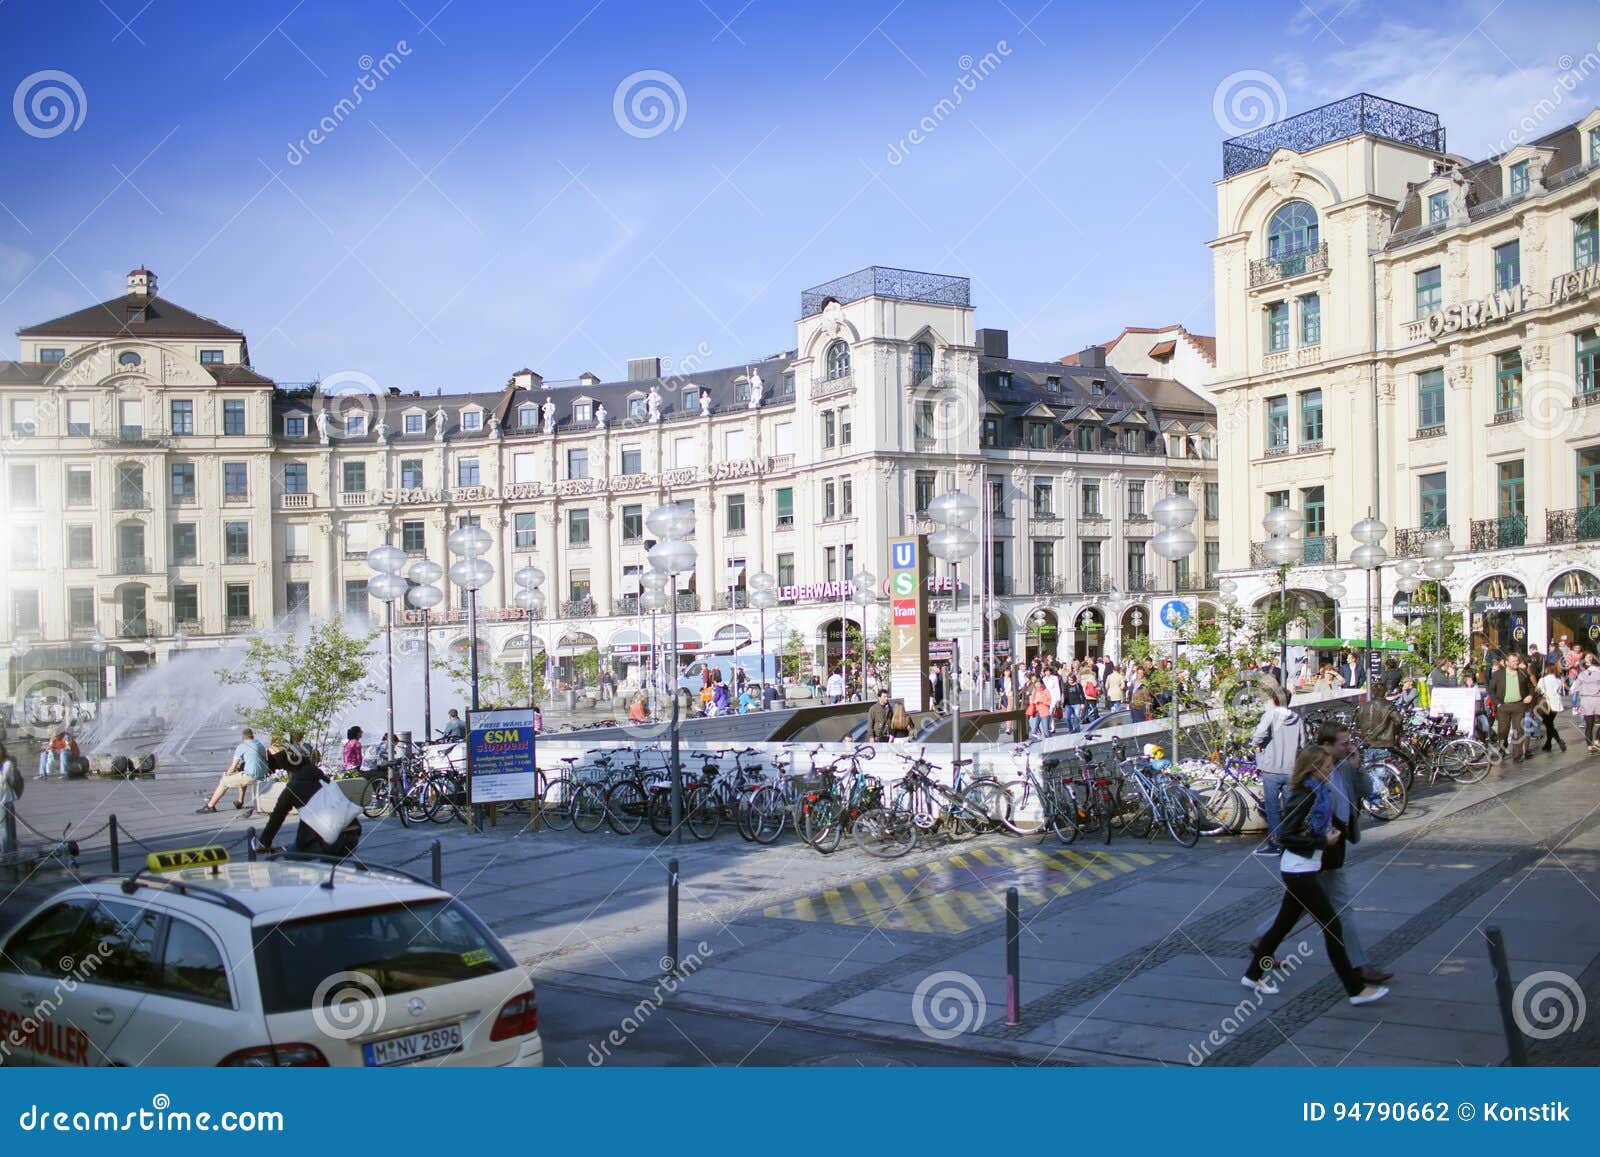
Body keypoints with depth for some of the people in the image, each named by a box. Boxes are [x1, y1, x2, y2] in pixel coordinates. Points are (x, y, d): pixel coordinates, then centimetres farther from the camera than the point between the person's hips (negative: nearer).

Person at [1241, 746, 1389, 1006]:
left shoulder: (1318, 793, 9)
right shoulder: (1303, 797, -19)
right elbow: (1285, 835, -21)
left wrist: (1333, 834, 2)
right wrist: (1323, 841, -19)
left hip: (1306, 869, 9)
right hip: (1299, 870, -9)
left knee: (1284, 923, 15)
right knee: (1332, 926, -4)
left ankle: (1254, 974, 26)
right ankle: (1356, 989, 2)